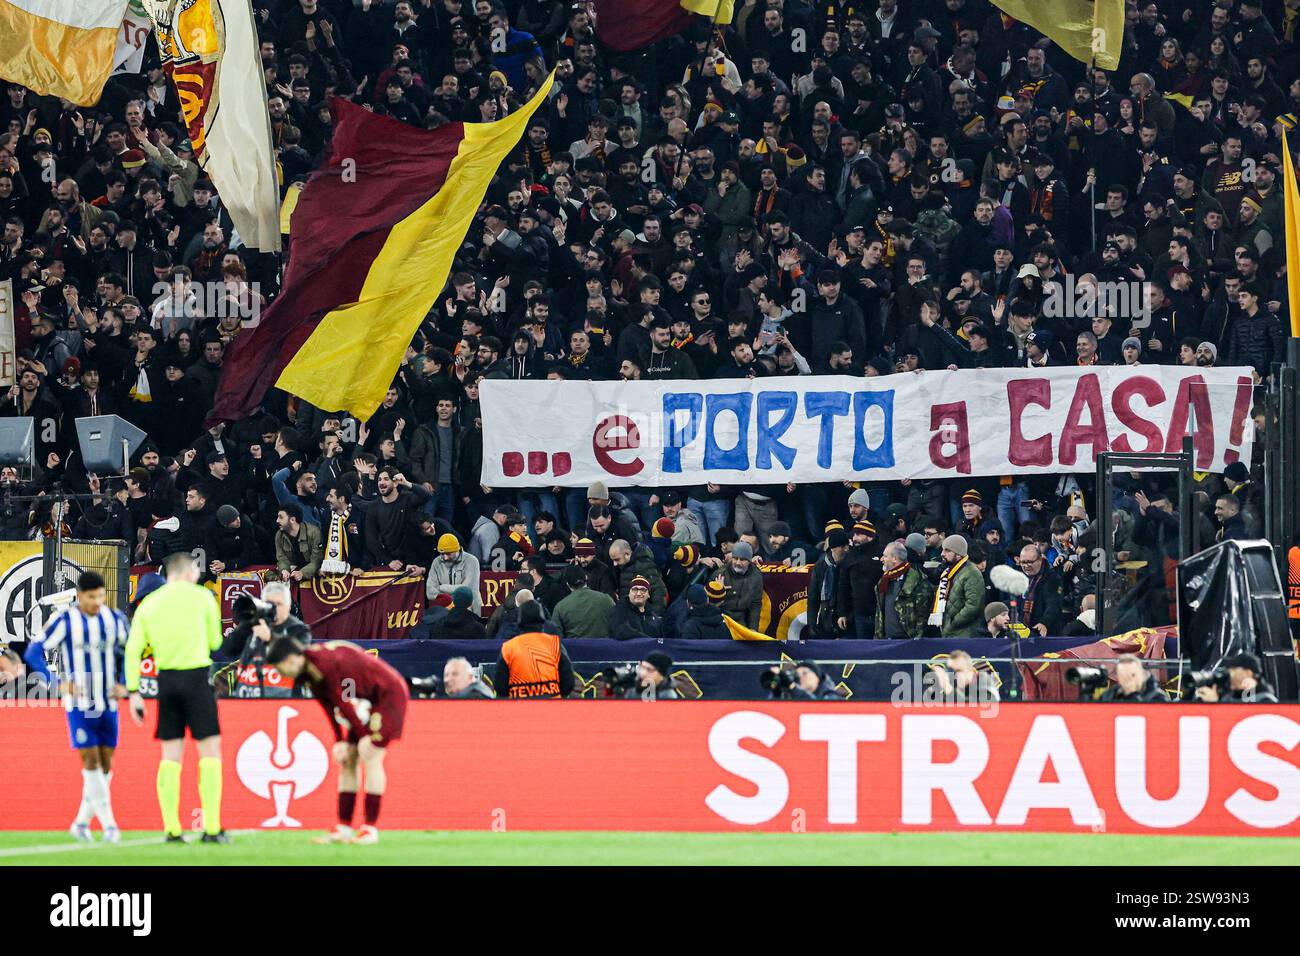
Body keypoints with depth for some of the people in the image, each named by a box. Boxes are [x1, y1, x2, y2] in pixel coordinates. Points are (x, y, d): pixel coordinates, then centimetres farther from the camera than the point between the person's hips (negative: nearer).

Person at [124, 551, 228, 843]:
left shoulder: (148, 604, 8)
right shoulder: (201, 596, 0)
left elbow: (133, 650, 2)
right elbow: (215, 641, 6)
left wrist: (133, 693, 5)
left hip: (166, 680, 4)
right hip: (196, 678, -4)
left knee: (171, 756, 7)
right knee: (210, 751, 1)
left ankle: (171, 829, 4)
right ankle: (211, 828, -6)